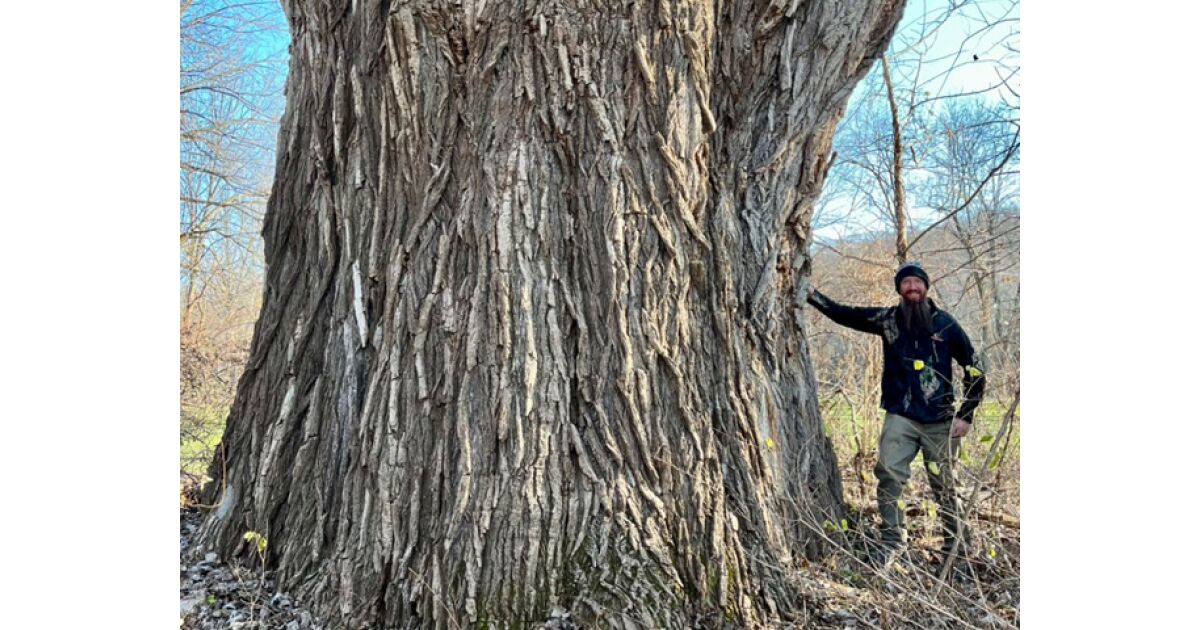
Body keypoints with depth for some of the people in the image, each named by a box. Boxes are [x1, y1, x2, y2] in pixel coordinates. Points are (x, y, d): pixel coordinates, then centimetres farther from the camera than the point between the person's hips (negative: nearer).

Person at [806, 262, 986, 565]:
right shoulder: (889, 319, 3)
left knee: (944, 486, 9)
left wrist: (965, 415, 2)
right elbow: (843, 313, 2)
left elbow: (974, 368, 7)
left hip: (940, 421, 0)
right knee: (888, 476, -13)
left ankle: (957, 546, 28)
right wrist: (812, 294, -12)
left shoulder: (945, 323, 1)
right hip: (900, 418, 1)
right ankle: (891, 542, -2)